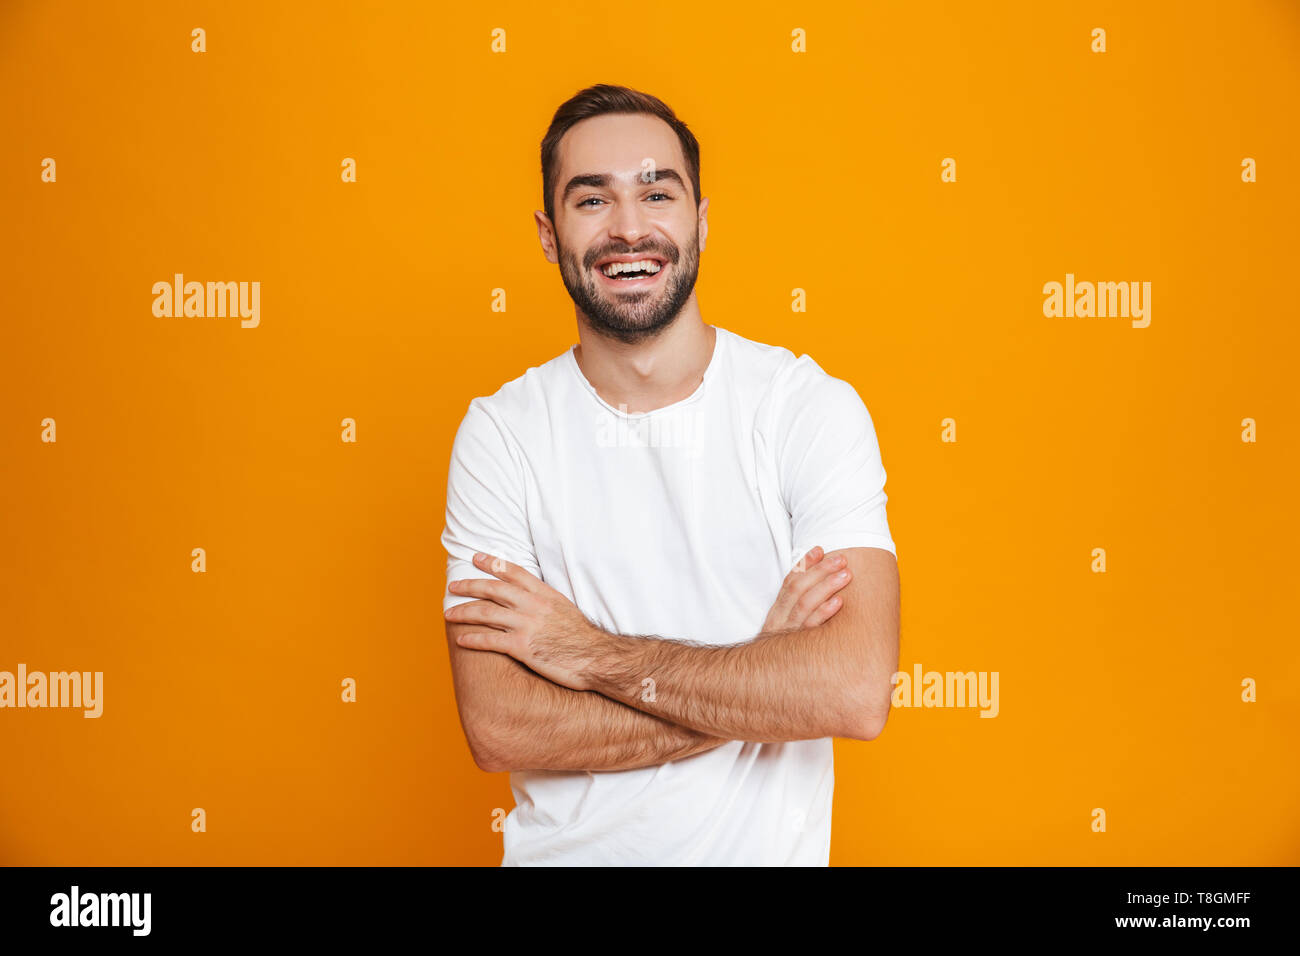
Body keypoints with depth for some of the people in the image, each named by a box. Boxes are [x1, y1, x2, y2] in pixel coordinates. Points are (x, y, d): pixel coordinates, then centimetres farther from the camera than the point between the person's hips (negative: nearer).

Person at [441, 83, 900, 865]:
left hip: (767, 849, 0)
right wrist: (760, 673, -21)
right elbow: (497, 729, -16)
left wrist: (594, 653, -19)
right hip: (564, 846, 1)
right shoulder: (498, 433, -9)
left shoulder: (815, 408, -12)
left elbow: (857, 692, -23)